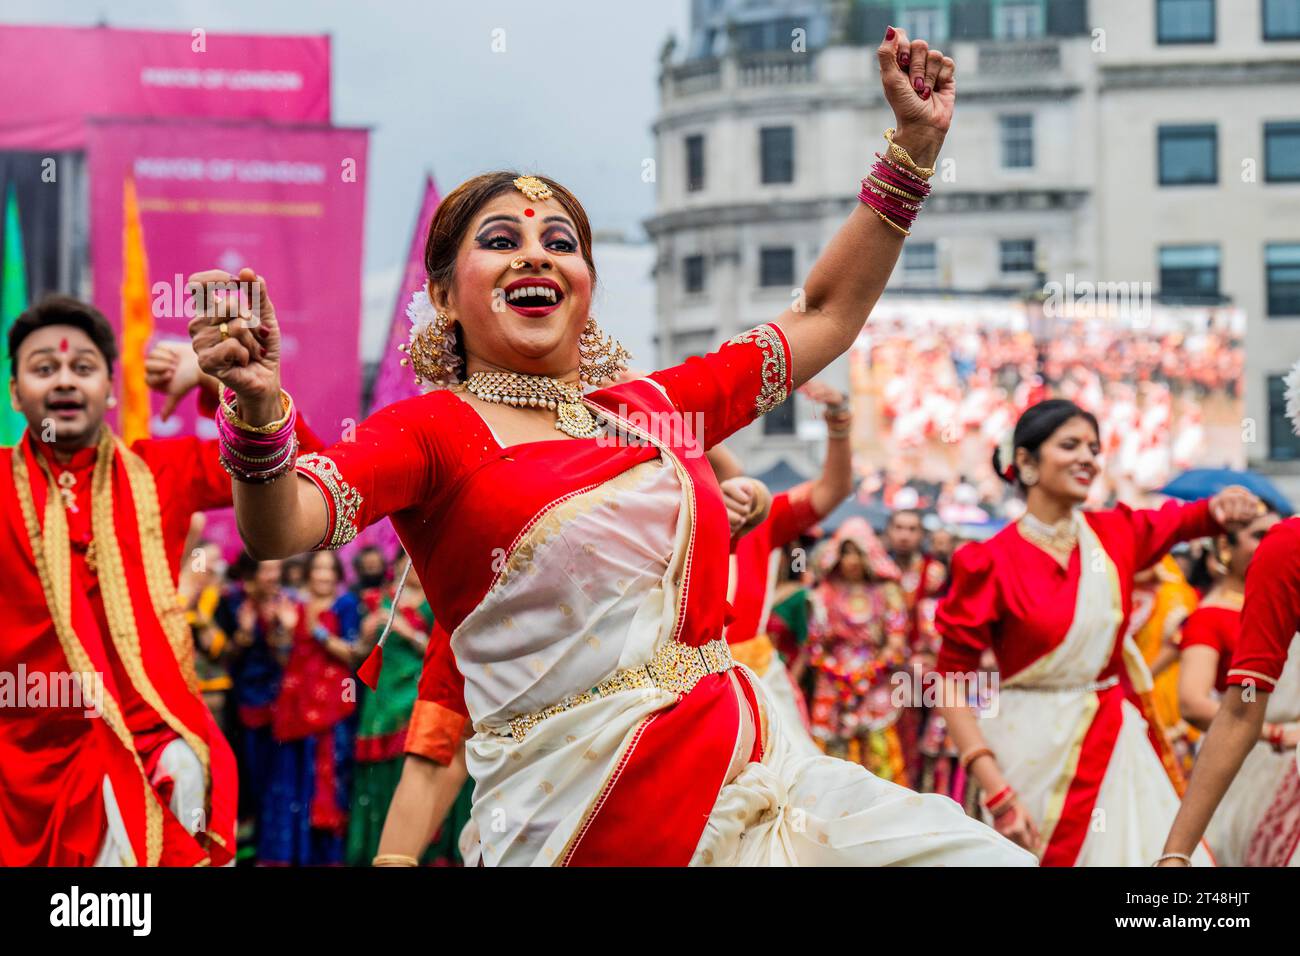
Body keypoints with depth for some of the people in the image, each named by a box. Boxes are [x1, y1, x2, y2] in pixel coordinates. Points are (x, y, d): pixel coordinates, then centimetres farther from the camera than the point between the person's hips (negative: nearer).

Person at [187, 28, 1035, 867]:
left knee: (997, 860, -4)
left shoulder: (652, 408, 16)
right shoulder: (432, 430, 0)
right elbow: (282, 528, -18)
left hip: (750, 771, 6)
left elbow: (827, 315, 26)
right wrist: (261, 410, -38)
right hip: (593, 821, -6)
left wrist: (915, 144, 24)